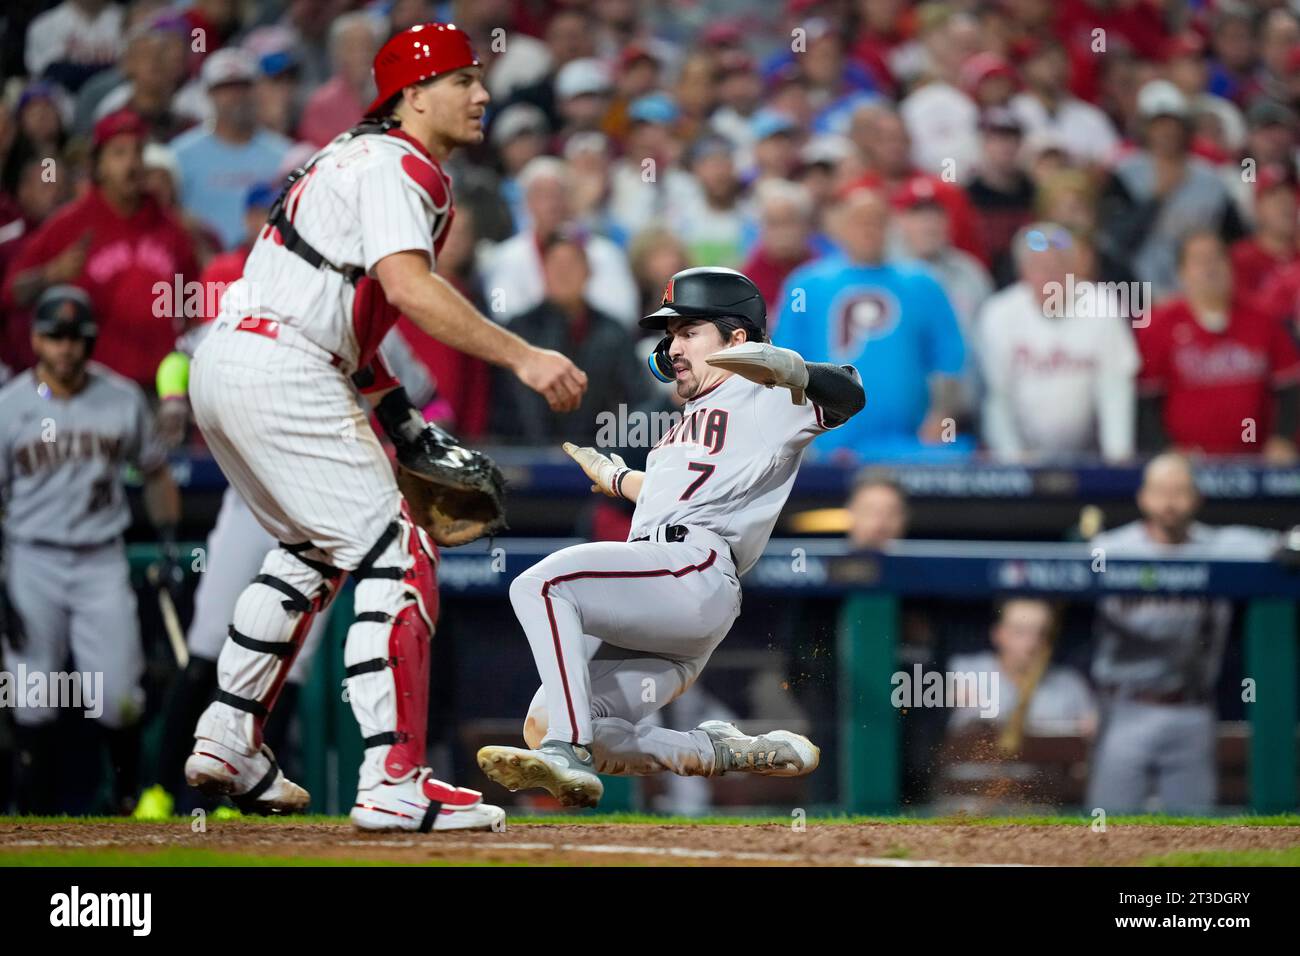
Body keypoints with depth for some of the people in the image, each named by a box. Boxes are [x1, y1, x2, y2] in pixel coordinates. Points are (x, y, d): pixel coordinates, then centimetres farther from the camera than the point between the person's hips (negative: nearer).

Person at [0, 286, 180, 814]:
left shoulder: (123, 399, 3)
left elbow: (155, 473, 16)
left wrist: (168, 543, 8)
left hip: (102, 561, 1)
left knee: (118, 694, -6)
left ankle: (129, 792, 16)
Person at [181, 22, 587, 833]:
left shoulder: (353, 158, 24)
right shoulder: (400, 166, -8)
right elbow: (406, 286, -25)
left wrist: (398, 414, 20)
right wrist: (523, 358, -29)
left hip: (222, 366, 11)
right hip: (281, 372, -11)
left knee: (315, 548, 27)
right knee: (395, 556, -11)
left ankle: (227, 742, 29)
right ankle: (393, 783, -18)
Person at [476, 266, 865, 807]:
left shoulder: (764, 399, 3)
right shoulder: (694, 414, 31)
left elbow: (850, 396, -14)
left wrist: (791, 370, -33)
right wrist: (616, 480, 61)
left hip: (693, 569, -10)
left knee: (541, 585, -31)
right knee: (547, 727, -1)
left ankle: (569, 756, -41)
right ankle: (723, 753, 2)